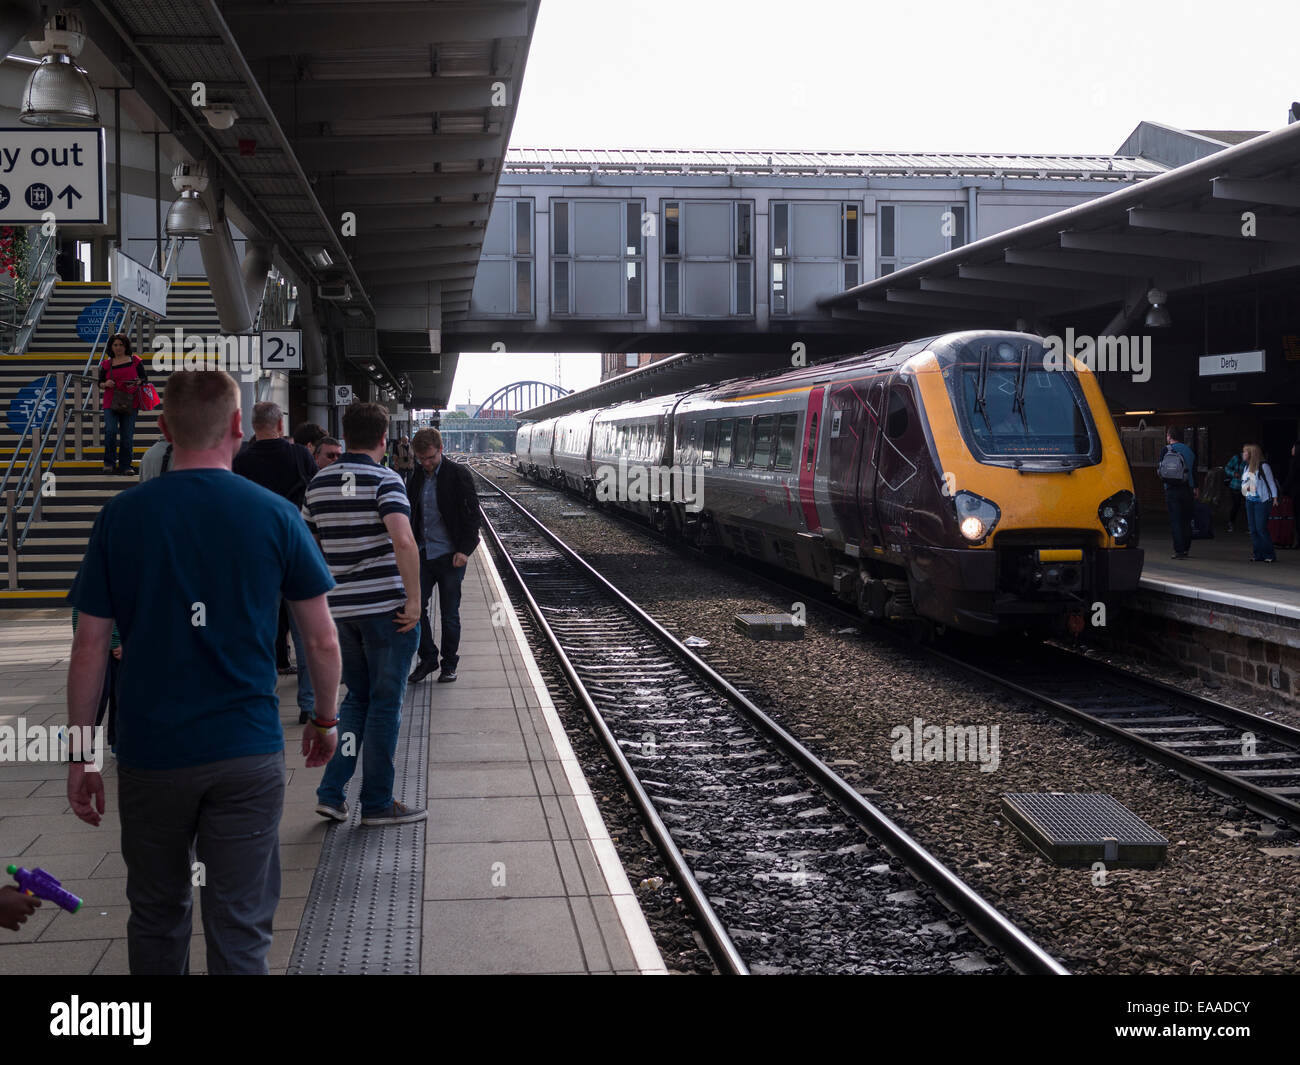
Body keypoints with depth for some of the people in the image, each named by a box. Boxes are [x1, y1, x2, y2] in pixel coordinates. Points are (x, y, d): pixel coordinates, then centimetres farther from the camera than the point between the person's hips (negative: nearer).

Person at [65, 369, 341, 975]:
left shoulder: (121, 516, -4)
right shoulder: (274, 515, -5)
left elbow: (90, 647, -3)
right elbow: (322, 640, 0)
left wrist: (80, 755, 6)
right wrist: (325, 720, 16)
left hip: (150, 751, 1)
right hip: (247, 750, -1)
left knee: (157, 915, 19)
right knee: (239, 925, 6)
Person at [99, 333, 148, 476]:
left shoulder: (135, 361, 6)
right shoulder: (106, 364, 10)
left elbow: (144, 377, 10)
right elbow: (100, 382, 16)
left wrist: (137, 382, -11)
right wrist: (106, 384, -6)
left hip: (130, 403, 0)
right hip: (110, 403, 0)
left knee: (127, 435, 1)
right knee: (110, 430, -18)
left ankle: (125, 466, 13)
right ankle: (109, 462, -3)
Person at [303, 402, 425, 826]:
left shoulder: (318, 483, 8)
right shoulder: (384, 480, -11)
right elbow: (403, 541, -26)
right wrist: (413, 598, -19)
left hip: (342, 607, 6)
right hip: (386, 606, -6)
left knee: (358, 699, 19)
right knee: (385, 704, 4)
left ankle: (331, 792, 12)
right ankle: (377, 802, 11)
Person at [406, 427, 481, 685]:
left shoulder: (459, 475, -8)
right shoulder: (416, 476, 7)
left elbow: (471, 514, -7)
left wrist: (464, 550, -13)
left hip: (449, 556, -4)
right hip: (422, 554, 5)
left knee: (449, 613, 5)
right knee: (416, 607, 1)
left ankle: (449, 663, 19)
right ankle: (427, 658, 18)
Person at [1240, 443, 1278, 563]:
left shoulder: (1263, 466, -10)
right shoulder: (1247, 466, 11)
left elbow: (1271, 482, -7)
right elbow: (1244, 482, 21)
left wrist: (1274, 498, -10)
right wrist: (1245, 487, -1)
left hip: (1262, 501, -7)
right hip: (1250, 501, 7)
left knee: (1261, 528, -11)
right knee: (1253, 529, 5)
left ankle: (1269, 555, -1)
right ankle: (1258, 554, 10)